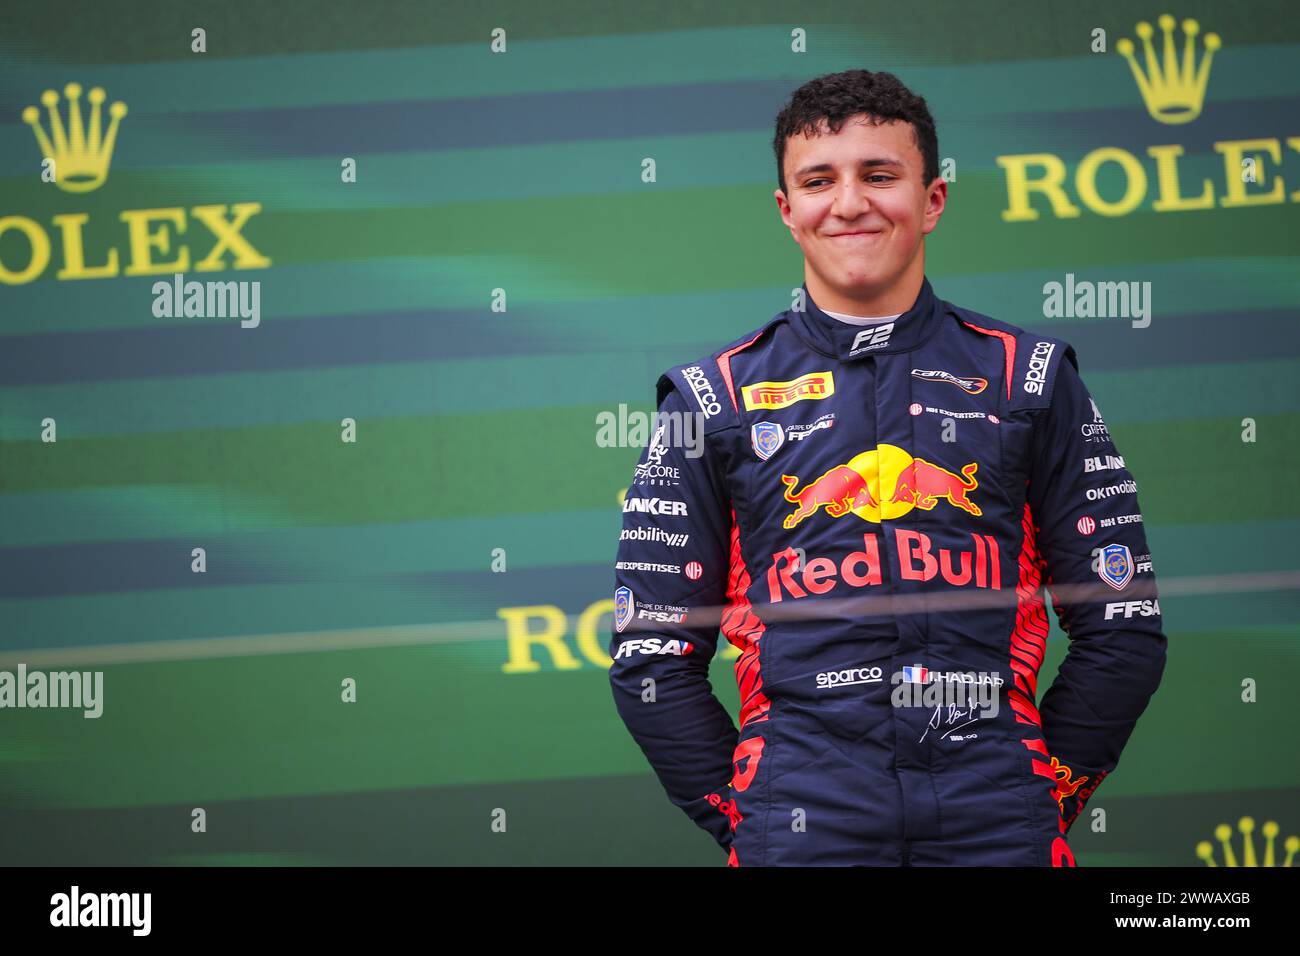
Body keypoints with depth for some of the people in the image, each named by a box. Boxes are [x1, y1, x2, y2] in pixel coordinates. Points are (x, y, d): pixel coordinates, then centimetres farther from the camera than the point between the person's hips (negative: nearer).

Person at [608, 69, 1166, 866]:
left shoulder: (1027, 379, 9)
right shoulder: (715, 399, 7)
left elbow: (1123, 630, 9)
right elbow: (651, 657, 7)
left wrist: (1043, 797, 3)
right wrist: (738, 814, 0)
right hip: (802, 829, 0)